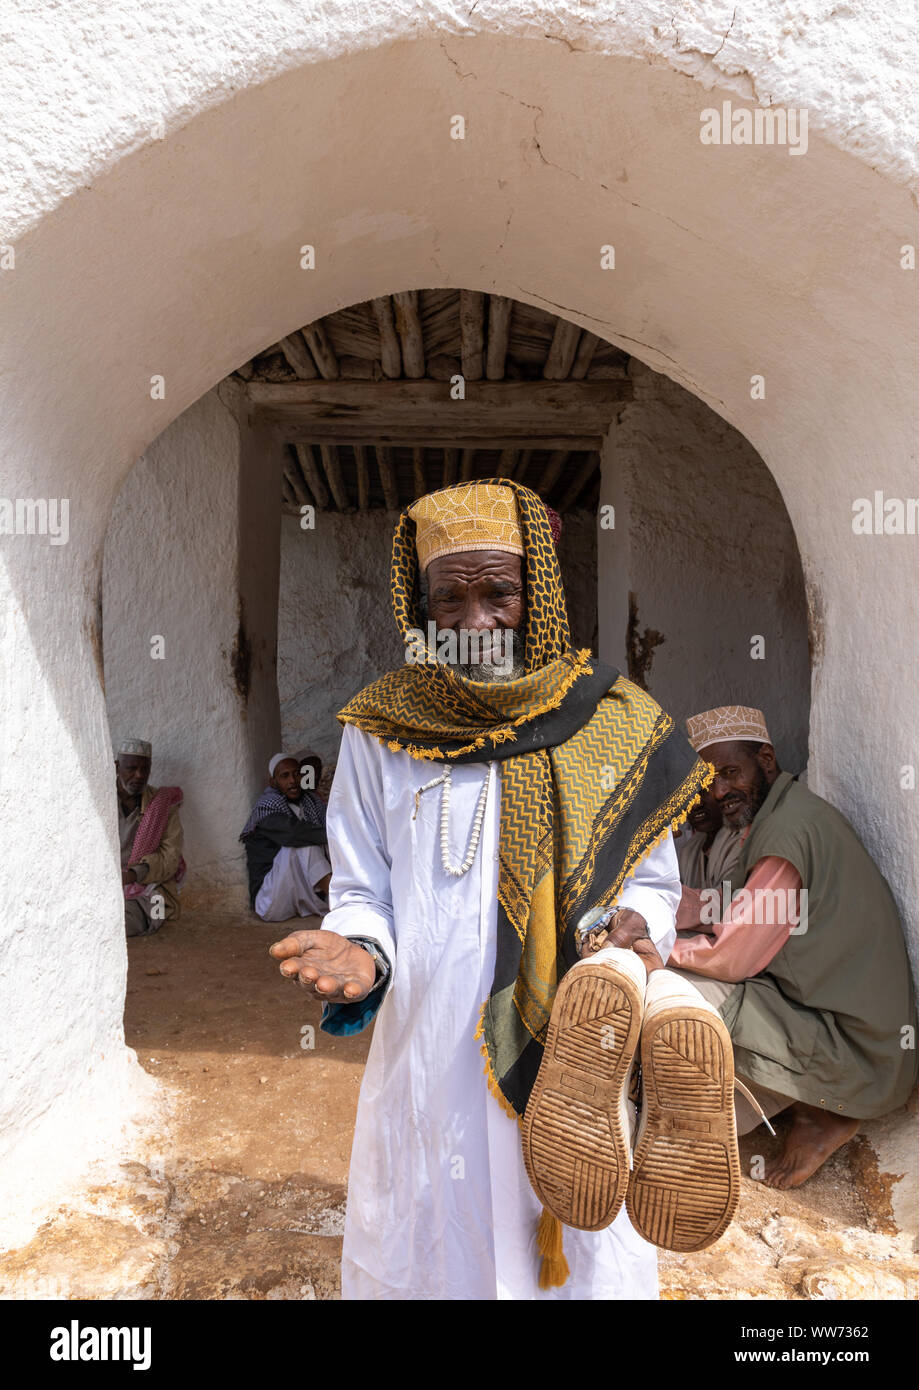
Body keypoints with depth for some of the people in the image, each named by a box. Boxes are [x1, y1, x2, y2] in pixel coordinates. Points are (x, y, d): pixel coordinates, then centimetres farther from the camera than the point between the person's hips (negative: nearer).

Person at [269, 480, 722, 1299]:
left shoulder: (614, 723, -3)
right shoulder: (382, 731, -4)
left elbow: (654, 879, 5)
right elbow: (363, 893, 3)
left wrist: (631, 930, -15)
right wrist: (361, 955, -18)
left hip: (574, 1063, 1)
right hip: (429, 1058, 0)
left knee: (578, 1253, 16)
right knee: (433, 1247, 17)